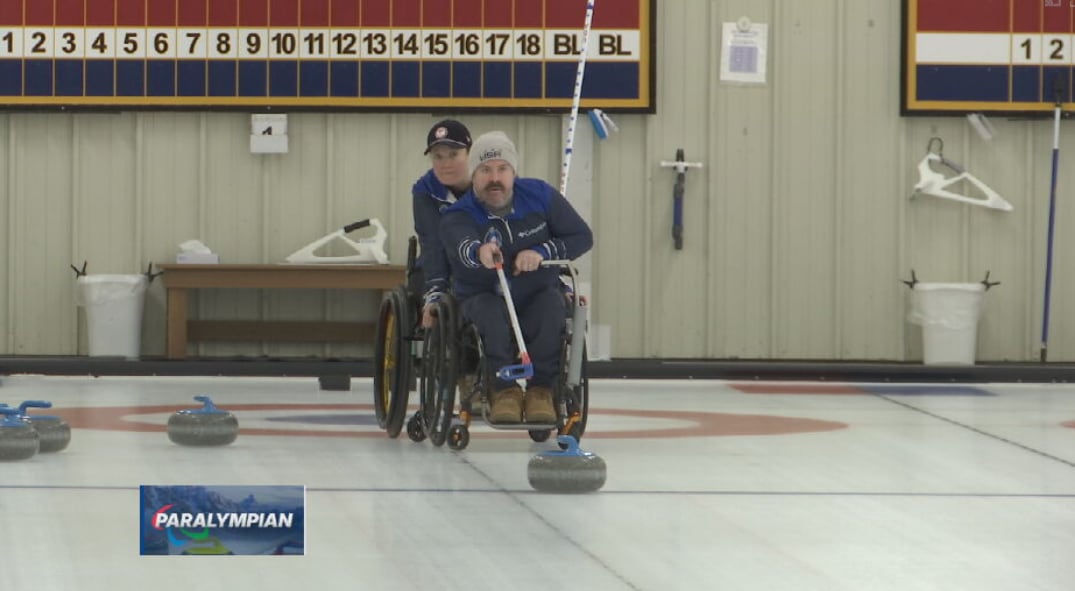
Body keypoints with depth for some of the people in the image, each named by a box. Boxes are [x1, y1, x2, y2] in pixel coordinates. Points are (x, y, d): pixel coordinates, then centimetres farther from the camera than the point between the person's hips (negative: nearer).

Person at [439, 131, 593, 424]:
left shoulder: (540, 195, -7)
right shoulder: (457, 217, -17)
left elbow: (583, 237, -2)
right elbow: (462, 247, -41)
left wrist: (543, 252, -20)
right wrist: (479, 252, -67)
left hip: (536, 297, 2)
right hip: (482, 298, -2)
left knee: (552, 302, -32)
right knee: (491, 311, -36)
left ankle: (540, 389, -25)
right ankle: (505, 390, -26)